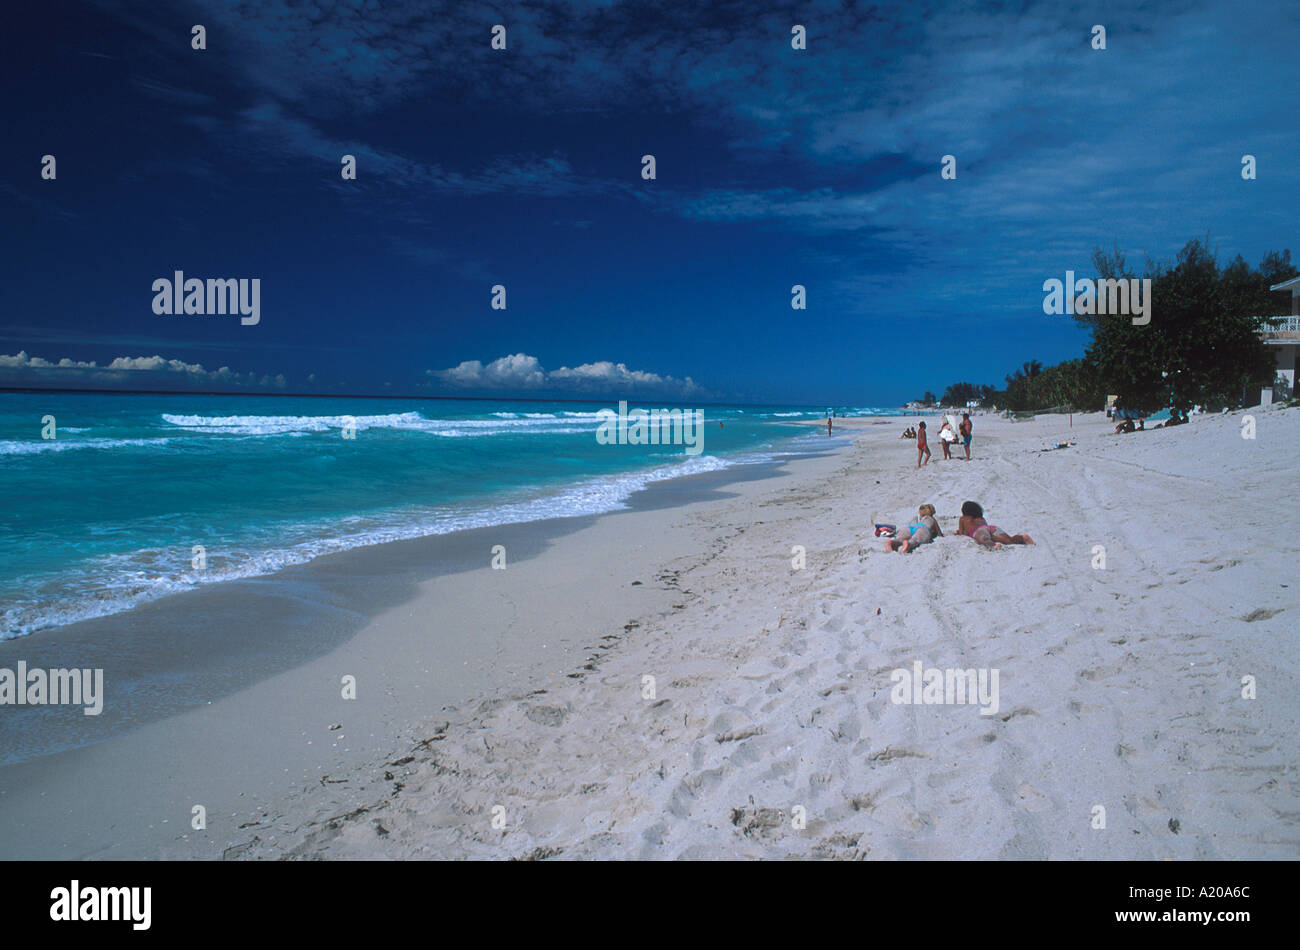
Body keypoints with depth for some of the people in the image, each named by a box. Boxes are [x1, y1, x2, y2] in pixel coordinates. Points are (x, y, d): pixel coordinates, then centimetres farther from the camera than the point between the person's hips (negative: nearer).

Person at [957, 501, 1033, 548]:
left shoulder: (963, 518, 30)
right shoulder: (981, 518, 43)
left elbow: (961, 533, 24)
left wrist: (960, 531, 50)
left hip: (979, 531, -5)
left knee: (987, 542, -39)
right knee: (1010, 540, -22)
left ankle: (995, 545, -74)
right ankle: (1022, 537, -53)